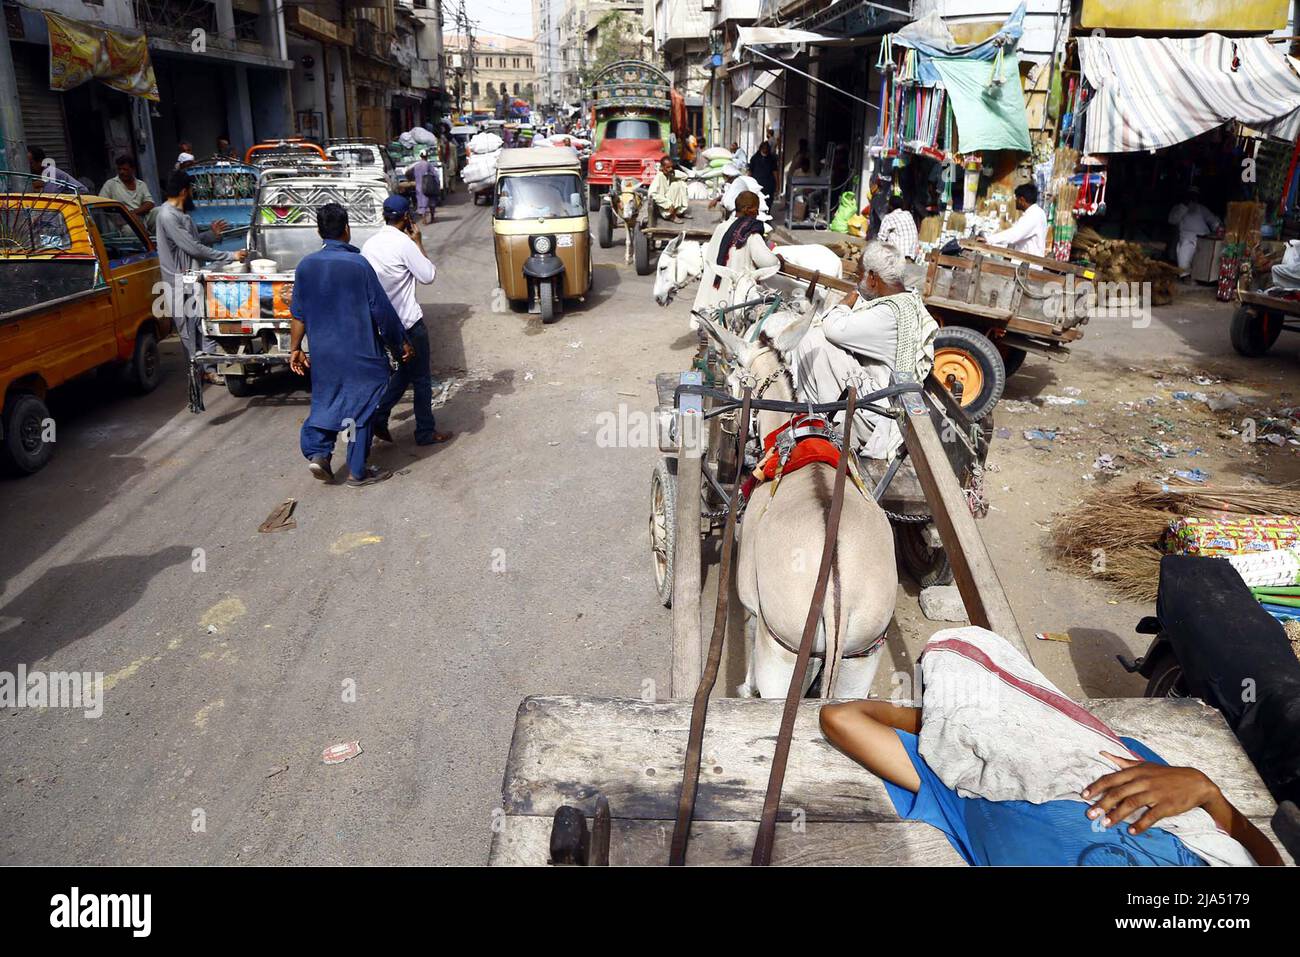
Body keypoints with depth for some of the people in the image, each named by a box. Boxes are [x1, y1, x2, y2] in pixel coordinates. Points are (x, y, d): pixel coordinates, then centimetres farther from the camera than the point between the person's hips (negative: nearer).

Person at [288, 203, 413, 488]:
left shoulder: (306, 265, 0)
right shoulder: (358, 264, -14)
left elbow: (298, 313, 5)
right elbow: (382, 310, -11)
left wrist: (295, 349, 15)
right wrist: (402, 343, -1)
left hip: (323, 351, 5)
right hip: (359, 352, -4)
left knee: (327, 400, 22)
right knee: (361, 406, 6)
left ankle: (317, 452, 6)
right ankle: (358, 471, 12)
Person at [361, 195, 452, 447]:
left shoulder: (369, 244, 5)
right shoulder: (404, 243, -17)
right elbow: (428, 276, -12)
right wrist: (419, 243, -4)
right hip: (409, 322, -7)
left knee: (405, 371, 22)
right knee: (421, 378, 5)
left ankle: (379, 415, 12)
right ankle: (426, 432, 12)